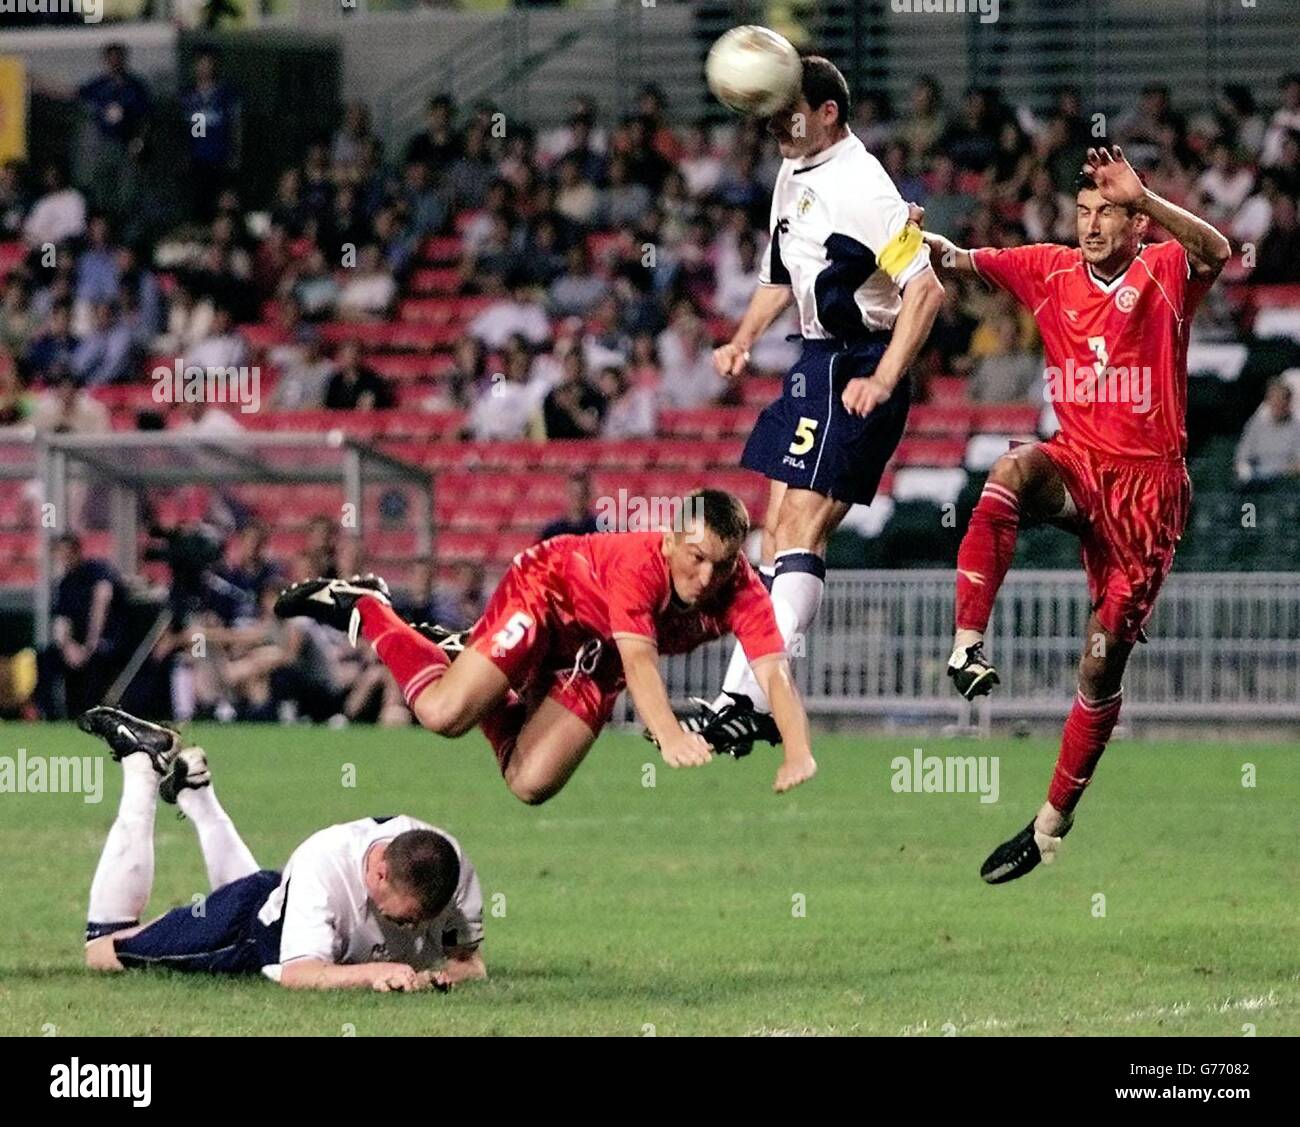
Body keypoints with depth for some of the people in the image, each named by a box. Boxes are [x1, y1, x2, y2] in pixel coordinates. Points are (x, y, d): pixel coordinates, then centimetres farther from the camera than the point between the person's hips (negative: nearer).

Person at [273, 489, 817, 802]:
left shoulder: (742, 592, -26)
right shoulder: (640, 565, -39)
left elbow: (774, 671, -37)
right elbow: (638, 659, -51)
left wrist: (798, 752, -56)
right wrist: (669, 736, -69)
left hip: (592, 657, 6)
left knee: (531, 785, -4)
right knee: (444, 715, -24)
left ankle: (460, 655, 22)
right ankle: (362, 608, 5)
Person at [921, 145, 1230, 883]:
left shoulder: (1163, 273, -6)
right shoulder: (1053, 272, 6)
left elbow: (1216, 252, -27)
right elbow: (964, 261, 0)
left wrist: (1142, 196, -42)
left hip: (1147, 484, -2)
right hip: (1077, 466, 2)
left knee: (1104, 660, 0)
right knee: (1015, 467, -34)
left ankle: (1053, 823, 12)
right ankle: (968, 644, -39)